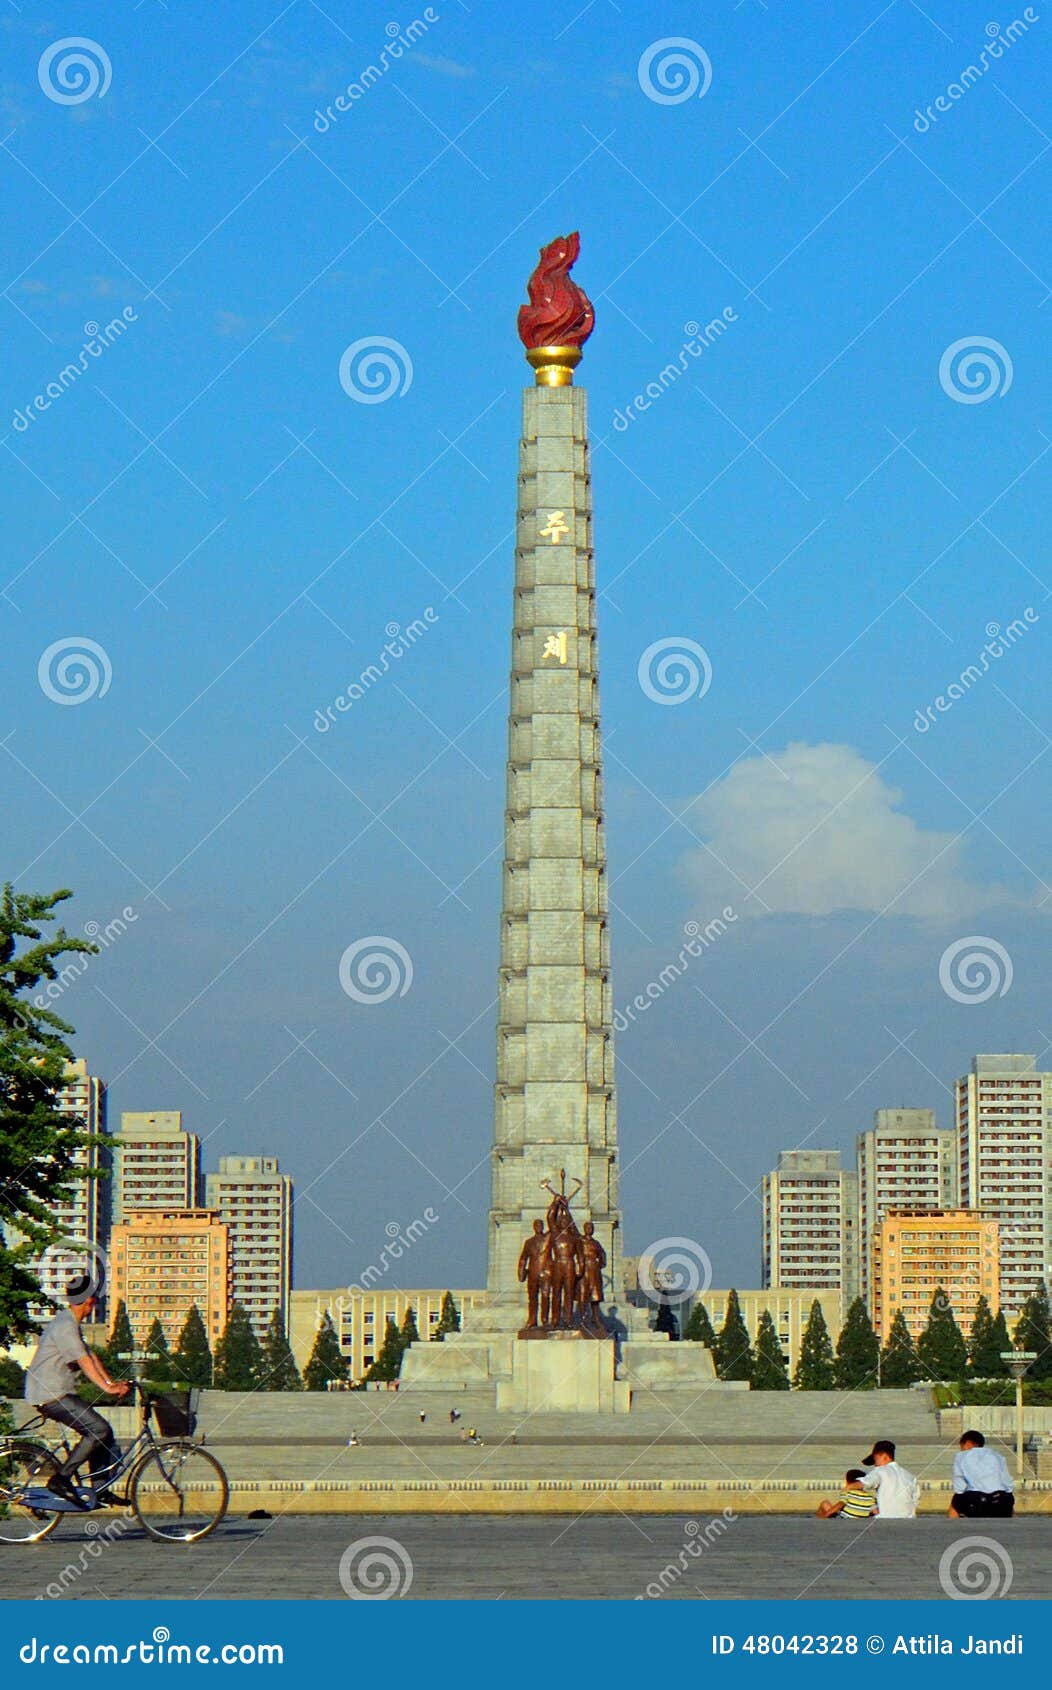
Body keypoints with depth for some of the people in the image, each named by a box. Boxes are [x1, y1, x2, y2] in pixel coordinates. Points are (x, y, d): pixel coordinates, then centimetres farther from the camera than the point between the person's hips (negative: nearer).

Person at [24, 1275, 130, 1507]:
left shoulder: (71, 1323, 17)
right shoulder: (65, 1326, -17)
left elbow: (90, 1356, 16)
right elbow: (84, 1361, -22)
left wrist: (112, 1382, 6)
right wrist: (108, 1387, -24)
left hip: (59, 1393, 11)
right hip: (50, 1395, -11)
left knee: (100, 1431, 10)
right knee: (99, 1429, -18)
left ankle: (100, 1489, 12)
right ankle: (61, 1478, -16)